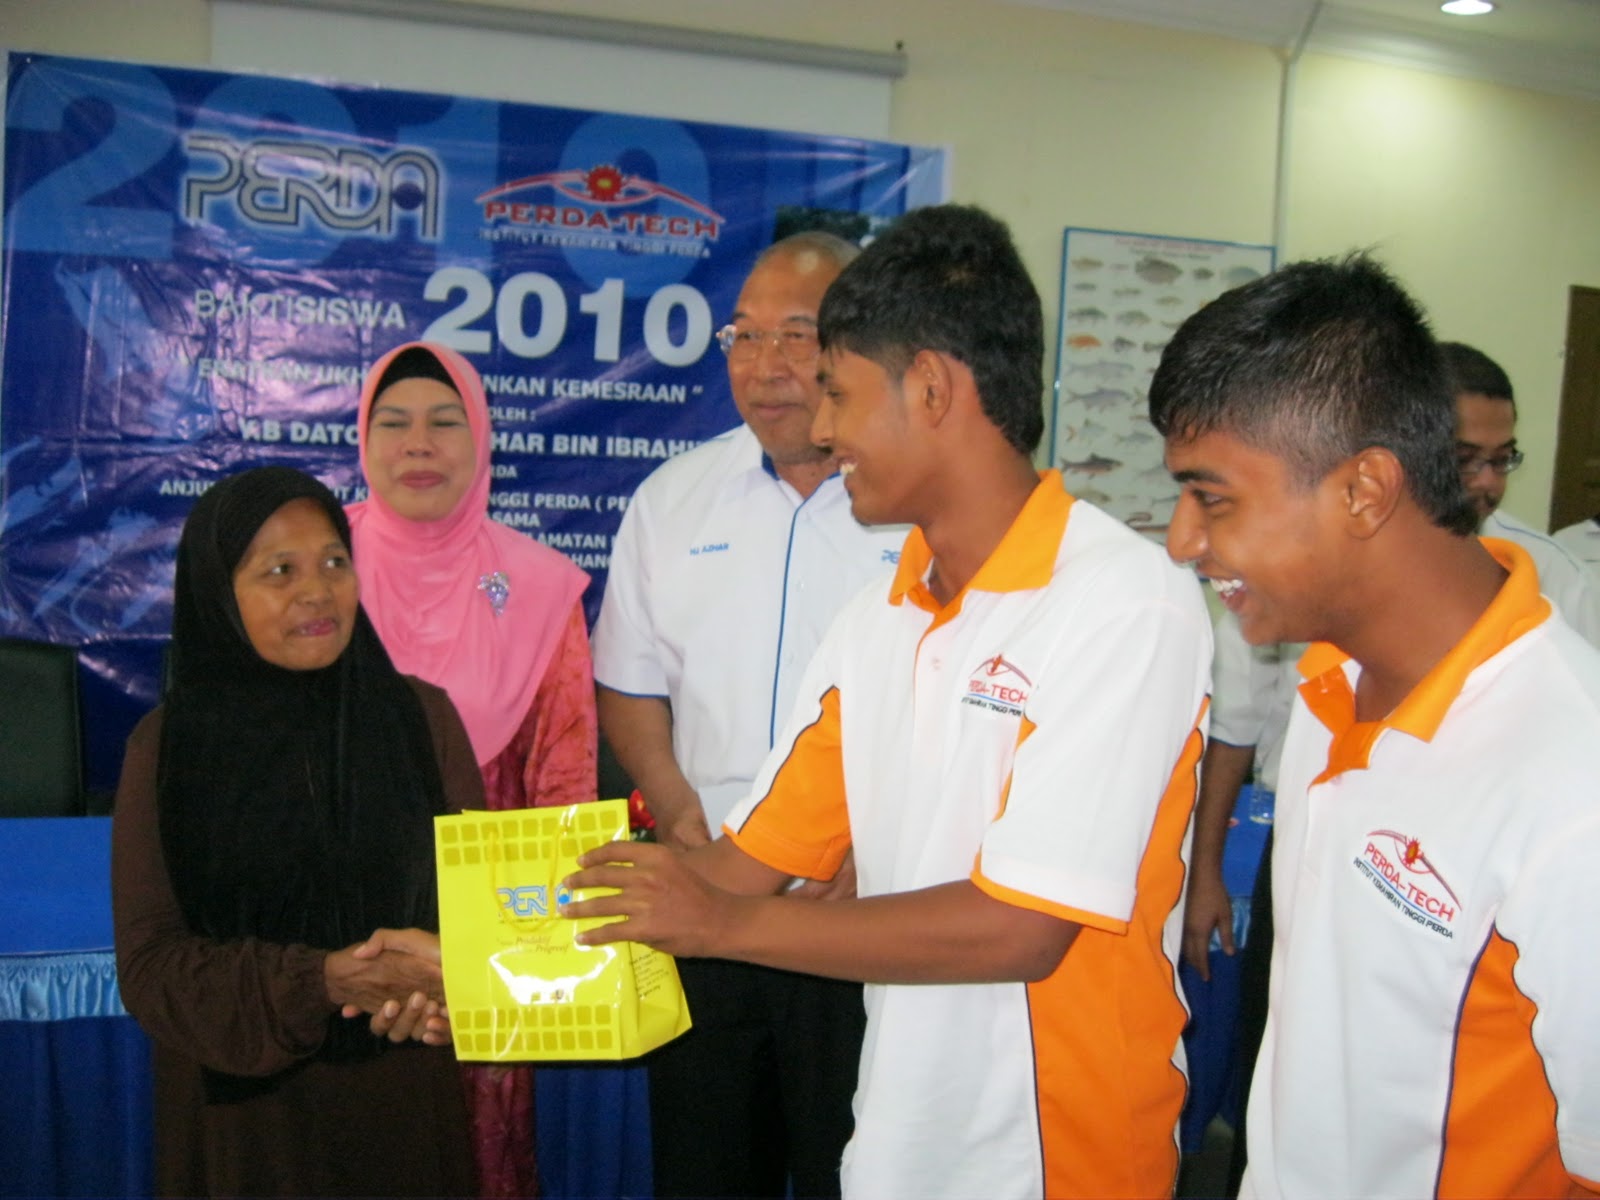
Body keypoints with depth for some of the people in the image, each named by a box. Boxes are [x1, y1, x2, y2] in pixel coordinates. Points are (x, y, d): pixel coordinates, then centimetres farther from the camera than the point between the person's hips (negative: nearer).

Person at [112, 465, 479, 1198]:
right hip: (238, 1105, -1)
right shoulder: (166, 746, -6)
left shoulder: (421, 715, -4)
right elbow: (149, 962, -7)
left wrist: (440, 982, -22)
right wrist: (314, 982, -23)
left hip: (402, 1099, 1)